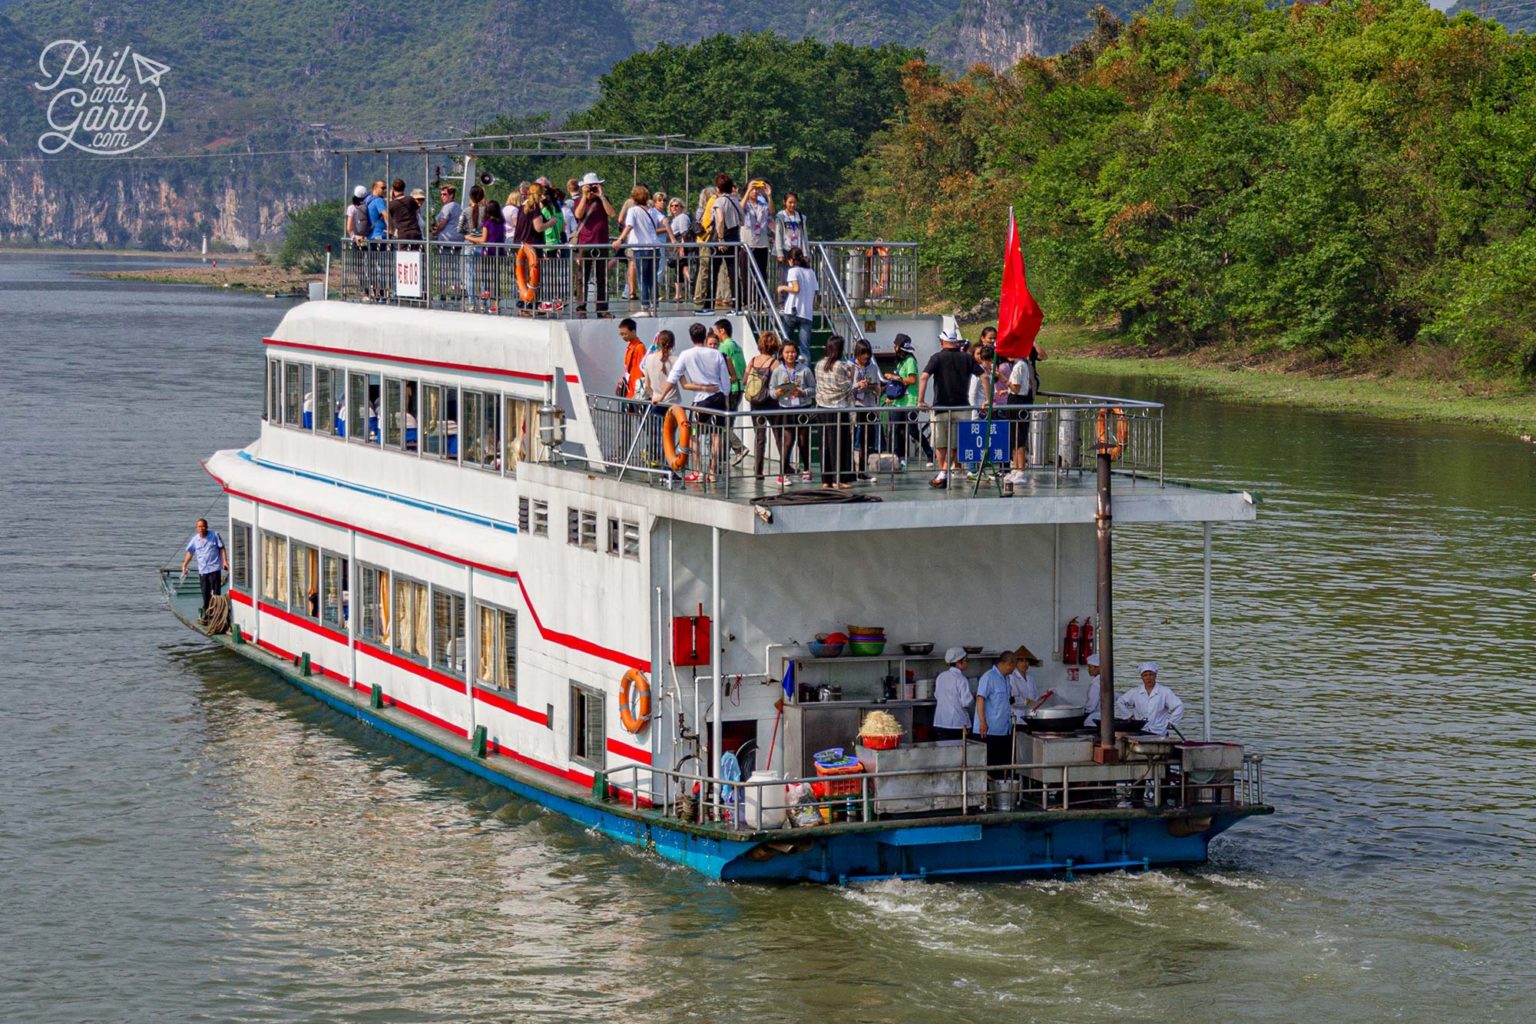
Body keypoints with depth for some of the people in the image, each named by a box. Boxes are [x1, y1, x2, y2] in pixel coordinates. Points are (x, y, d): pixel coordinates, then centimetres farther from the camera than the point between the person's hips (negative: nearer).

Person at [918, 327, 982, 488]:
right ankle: (944, 473, 1)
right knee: (955, 444, 8)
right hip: (961, 407, 2)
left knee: (940, 444, 8)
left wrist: (920, 401, -14)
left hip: (942, 407, -2)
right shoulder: (966, 358, 6)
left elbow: (924, 377, -15)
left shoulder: (937, 357, -2)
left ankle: (942, 475, 2)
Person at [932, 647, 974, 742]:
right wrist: (974, 699, 4)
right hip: (957, 723, -6)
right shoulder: (961, 680, -14)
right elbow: (966, 702, -17)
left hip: (940, 723, 6)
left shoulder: (941, 676, 7)